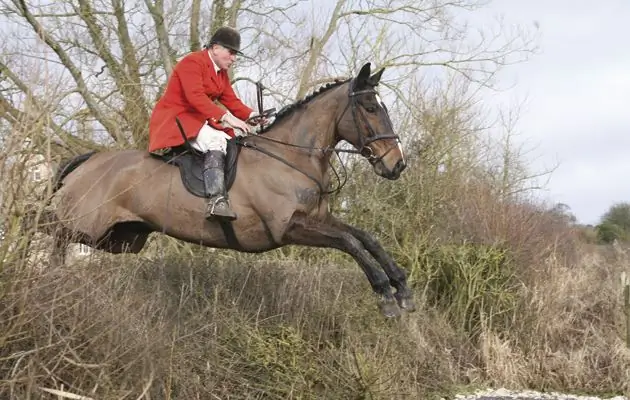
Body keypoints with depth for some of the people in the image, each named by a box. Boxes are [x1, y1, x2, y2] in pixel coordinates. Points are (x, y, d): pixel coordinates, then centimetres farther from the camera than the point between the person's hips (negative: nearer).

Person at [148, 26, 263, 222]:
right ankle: (216, 201, -48)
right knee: (216, 141, -33)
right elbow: (196, 96, -29)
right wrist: (226, 117, -36)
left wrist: (252, 115, -7)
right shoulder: (192, 63, -15)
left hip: (200, 120, 10)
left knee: (241, 135, -3)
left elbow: (232, 101, 12)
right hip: (174, 119, -10)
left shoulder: (221, 72, 15)